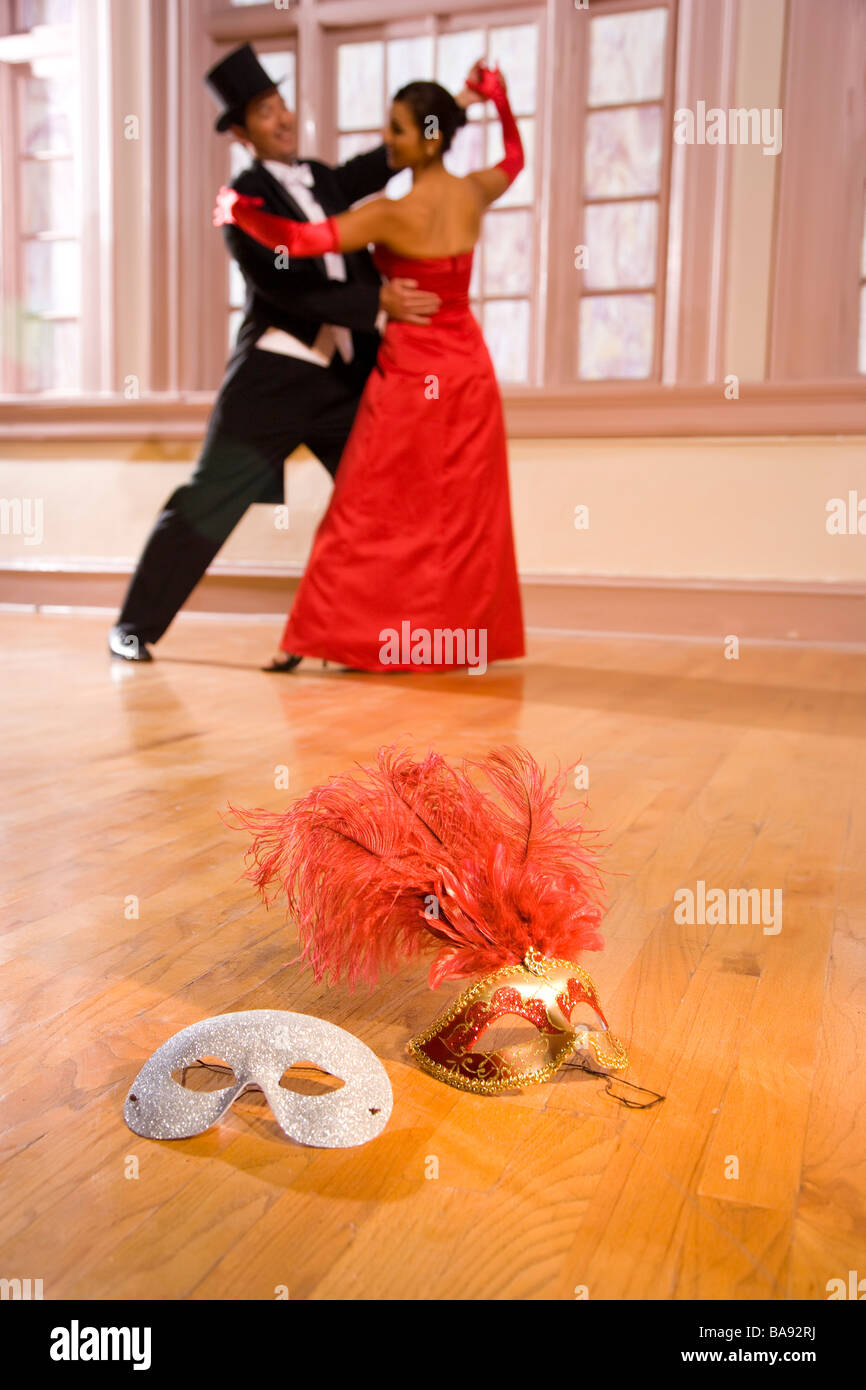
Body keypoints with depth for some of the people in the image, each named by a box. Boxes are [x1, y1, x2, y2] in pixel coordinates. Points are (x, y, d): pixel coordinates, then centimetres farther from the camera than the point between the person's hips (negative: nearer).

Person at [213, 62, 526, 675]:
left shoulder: (391, 214, -17)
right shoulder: (473, 194, 1)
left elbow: (300, 240, -20)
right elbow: (515, 159, 24)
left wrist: (237, 210, -7)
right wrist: (497, 99, 26)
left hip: (410, 374, -5)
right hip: (470, 370, 5)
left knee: (369, 511, 0)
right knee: (463, 513, 10)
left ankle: (315, 635, 7)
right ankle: (464, 639, 16)